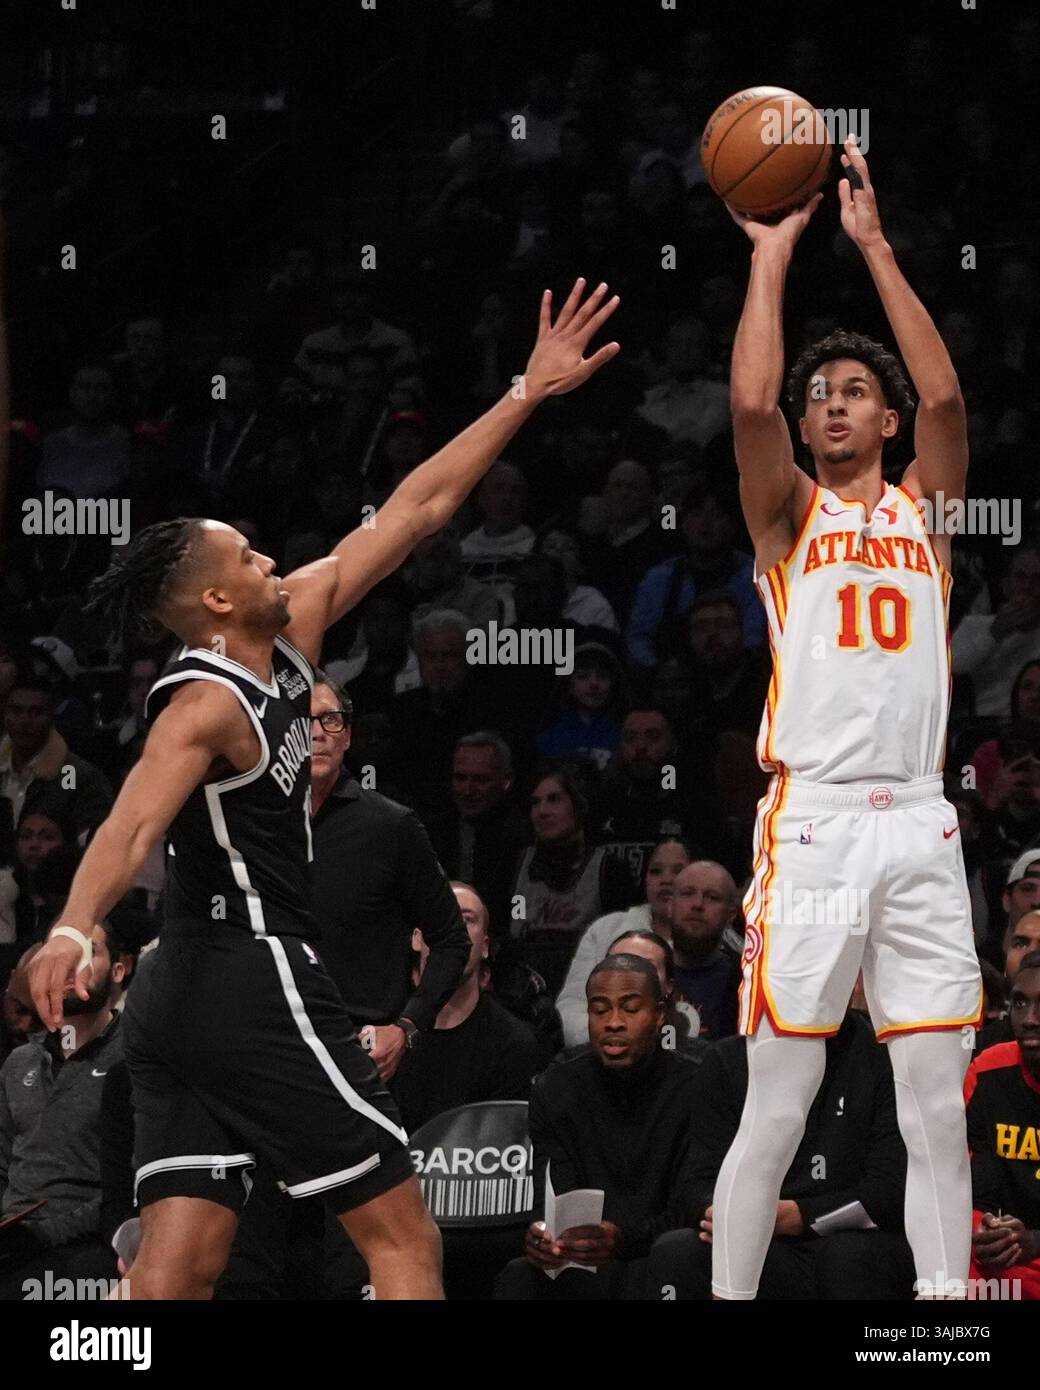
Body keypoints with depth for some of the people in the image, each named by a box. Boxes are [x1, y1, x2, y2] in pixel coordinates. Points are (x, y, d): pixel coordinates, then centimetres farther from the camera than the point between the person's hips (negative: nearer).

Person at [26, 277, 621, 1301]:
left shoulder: (287, 634, 10)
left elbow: (413, 513, 14)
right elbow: (133, 823, -32)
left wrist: (528, 393, 16)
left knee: (174, 1273, 0)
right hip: (258, 985, -9)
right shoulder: (206, 703, -15)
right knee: (405, 1243, -3)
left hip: (185, 998, 9)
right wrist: (72, 931, -51)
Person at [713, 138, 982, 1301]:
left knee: (938, 1114, 1)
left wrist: (874, 245, -3)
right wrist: (774, 256, -4)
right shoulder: (790, 517, 9)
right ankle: (728, 1300, 2)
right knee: (777, 1108, -3)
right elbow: (750, 406, -9)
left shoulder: (925, 508, 15)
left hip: (919, 827, 2)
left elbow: (945, 397, -2)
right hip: (812, 823, -2)